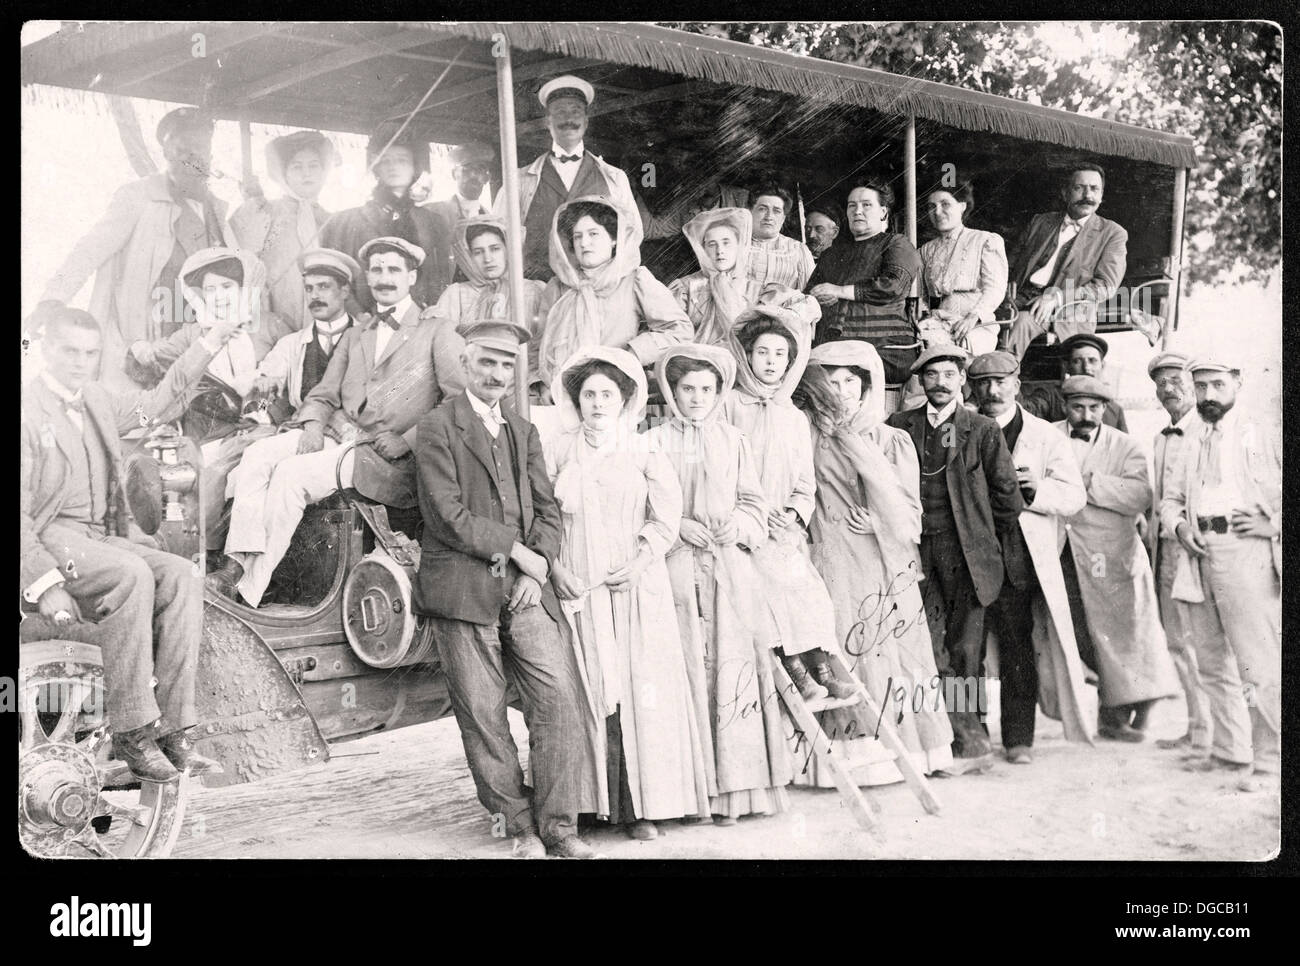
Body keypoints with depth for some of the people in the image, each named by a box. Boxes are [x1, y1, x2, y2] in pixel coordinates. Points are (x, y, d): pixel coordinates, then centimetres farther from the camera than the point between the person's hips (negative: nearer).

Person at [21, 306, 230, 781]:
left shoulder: (96, 400, 15)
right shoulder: (29, 410, -7)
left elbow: (153, 404, 35)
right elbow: (19, 511, -13)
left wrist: (204, 348, 32)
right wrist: (45, 585, -23)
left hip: (101, 537, 7)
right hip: (49, 538, -7)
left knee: (182, 576, -20)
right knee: (133, 576, -34)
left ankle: (172, 729, -25)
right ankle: (132, 732, -28)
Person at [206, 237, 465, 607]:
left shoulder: (437, 333, 7)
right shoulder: (354, 337, 27)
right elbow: (324, 394, 22)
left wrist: (407, 440, -13)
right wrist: (313, 424, -2)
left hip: (387, 457, -6)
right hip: (337, 436, 6)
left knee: (290, 474, -27)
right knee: (258, 454, -21)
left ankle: (248, 590, -24)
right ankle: (237, 564, -29)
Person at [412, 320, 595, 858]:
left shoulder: (525, 432, 20)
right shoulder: (436, 428, 1)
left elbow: (547, 510, 13)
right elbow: (447, 515, -9)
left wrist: (538, 569, -3)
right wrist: (515, 549, -7)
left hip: (523, 589, 4)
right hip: (462, 588, -4)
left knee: (559, 694, -7)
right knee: (482, 712, 0)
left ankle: (557, 825, 2)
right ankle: (519, 824, 15)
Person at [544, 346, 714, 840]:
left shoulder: (644, 453, 9)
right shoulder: (560, 452, 10)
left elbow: (666, 518, 3)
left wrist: (640, 562, -10)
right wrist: (554, 568, -6)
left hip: (637, 588, 0)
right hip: (577, 590, 0)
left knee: (641, 689, -4)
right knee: (589, 691, -2)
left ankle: (641, 803, 2)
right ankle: (592, 800, 6)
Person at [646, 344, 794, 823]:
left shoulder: (733, 441, 12)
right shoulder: (655, 442, 6)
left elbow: (753, 502, 12)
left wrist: (737, 525, -7)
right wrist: (677, 527, -11)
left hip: (730, 572, 2)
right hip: (677, 570, -2)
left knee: (732, 671, -2)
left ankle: (732, 787, 6)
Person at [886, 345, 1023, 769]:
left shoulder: (983, 430, 4)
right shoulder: (899, 427, 10)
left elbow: (1006, 490, 7)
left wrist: (1007, 545, 9)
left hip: (966, 549, -2)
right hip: (917, 548, 2)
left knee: (964, 646, -1)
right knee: (930, 646, -3)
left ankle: (968, 744, 9)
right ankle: (972, 740, 5)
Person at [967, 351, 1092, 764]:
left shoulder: (1044, 436, 11)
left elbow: (1074, 495, 4)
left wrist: (1035, 490, -13)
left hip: (1019, 555, -1)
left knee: (1018, 646, -2)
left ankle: (1018, 737, 6)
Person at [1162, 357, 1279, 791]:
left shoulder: (1261, 435, 3)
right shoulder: (1189, 443, 18)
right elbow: (1171, 497, 20)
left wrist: (1274, 524, -11)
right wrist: (1179, 525, 1)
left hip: (1246, 554, -6)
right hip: (1198, 554, 6)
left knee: (1258, 665, -9)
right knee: (1211, 664, 12)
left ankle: (1269, 762, -2)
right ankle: (1226, 751, 23)